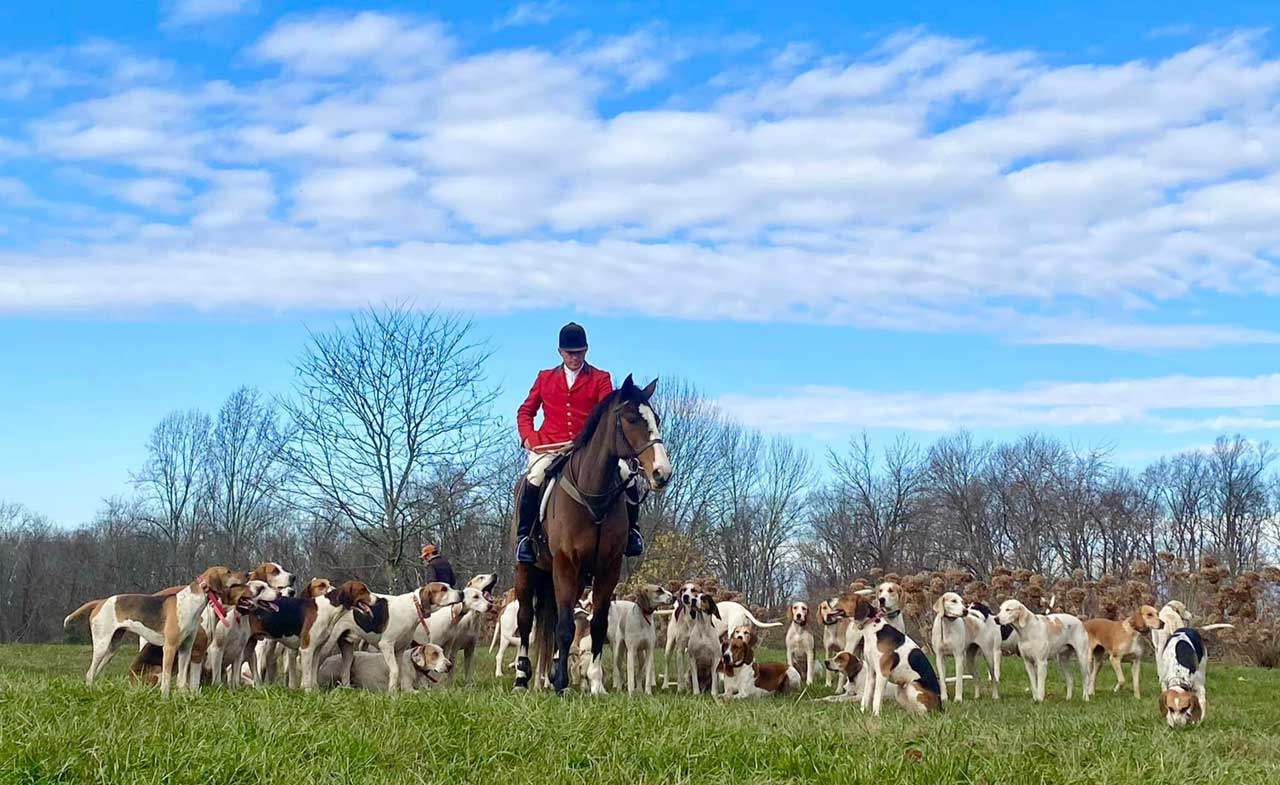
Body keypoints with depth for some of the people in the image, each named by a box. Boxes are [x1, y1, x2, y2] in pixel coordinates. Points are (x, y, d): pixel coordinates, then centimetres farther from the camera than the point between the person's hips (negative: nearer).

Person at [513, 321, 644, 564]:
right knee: (535, 479, -31)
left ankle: (632, 529, 5)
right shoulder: (545, 378, 16)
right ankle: (524, 536, -17)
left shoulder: (600, 379, 10)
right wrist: (528, 437, -2)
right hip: (549, 448, 0)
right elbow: (525, 411, 19)